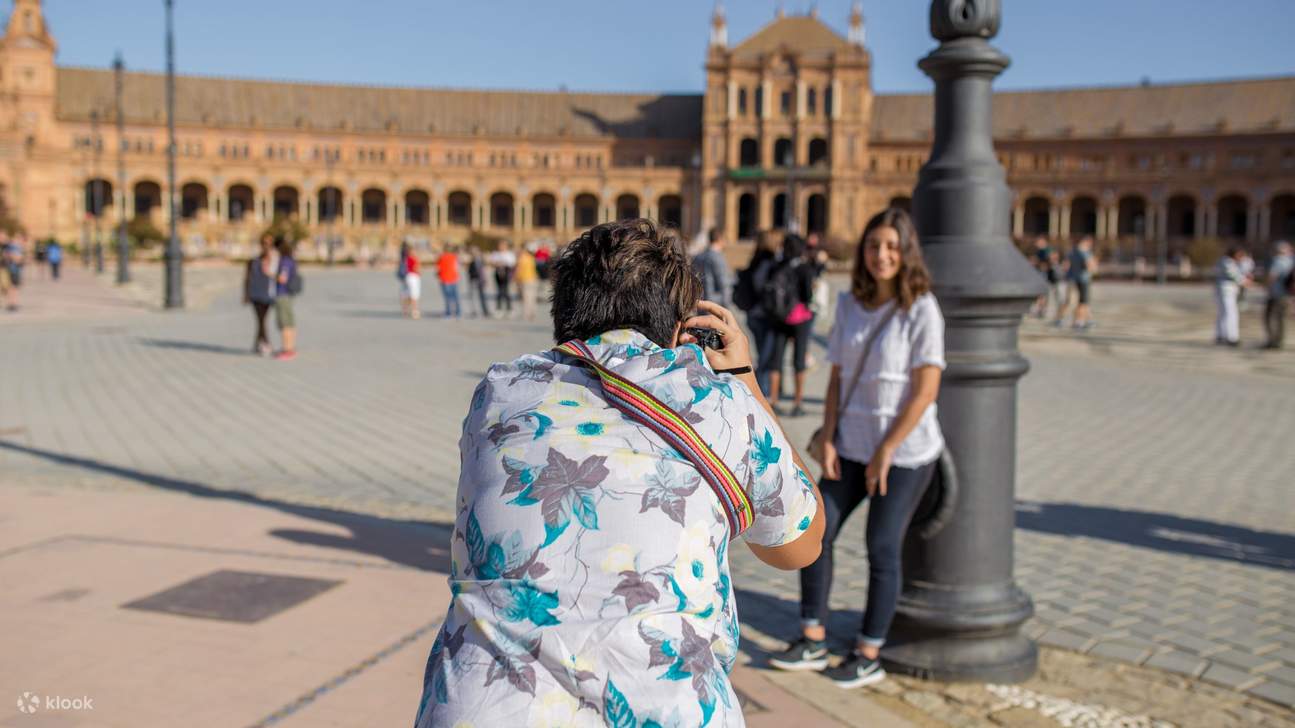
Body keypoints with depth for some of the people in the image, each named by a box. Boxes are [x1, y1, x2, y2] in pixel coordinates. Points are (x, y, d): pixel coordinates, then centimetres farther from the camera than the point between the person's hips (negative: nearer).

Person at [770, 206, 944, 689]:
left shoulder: (922, 310, -13)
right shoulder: (849, 304, 5)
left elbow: (926, 389, -15)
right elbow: (837, 377, 8)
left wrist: (886, 451, -15)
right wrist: (827, 438, -1)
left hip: (905, 451, -6)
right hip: (851, 445, 6)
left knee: (882, 550, 1)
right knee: (815, 534, 5)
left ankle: (869, 656, 16)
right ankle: (813, 642, 19)